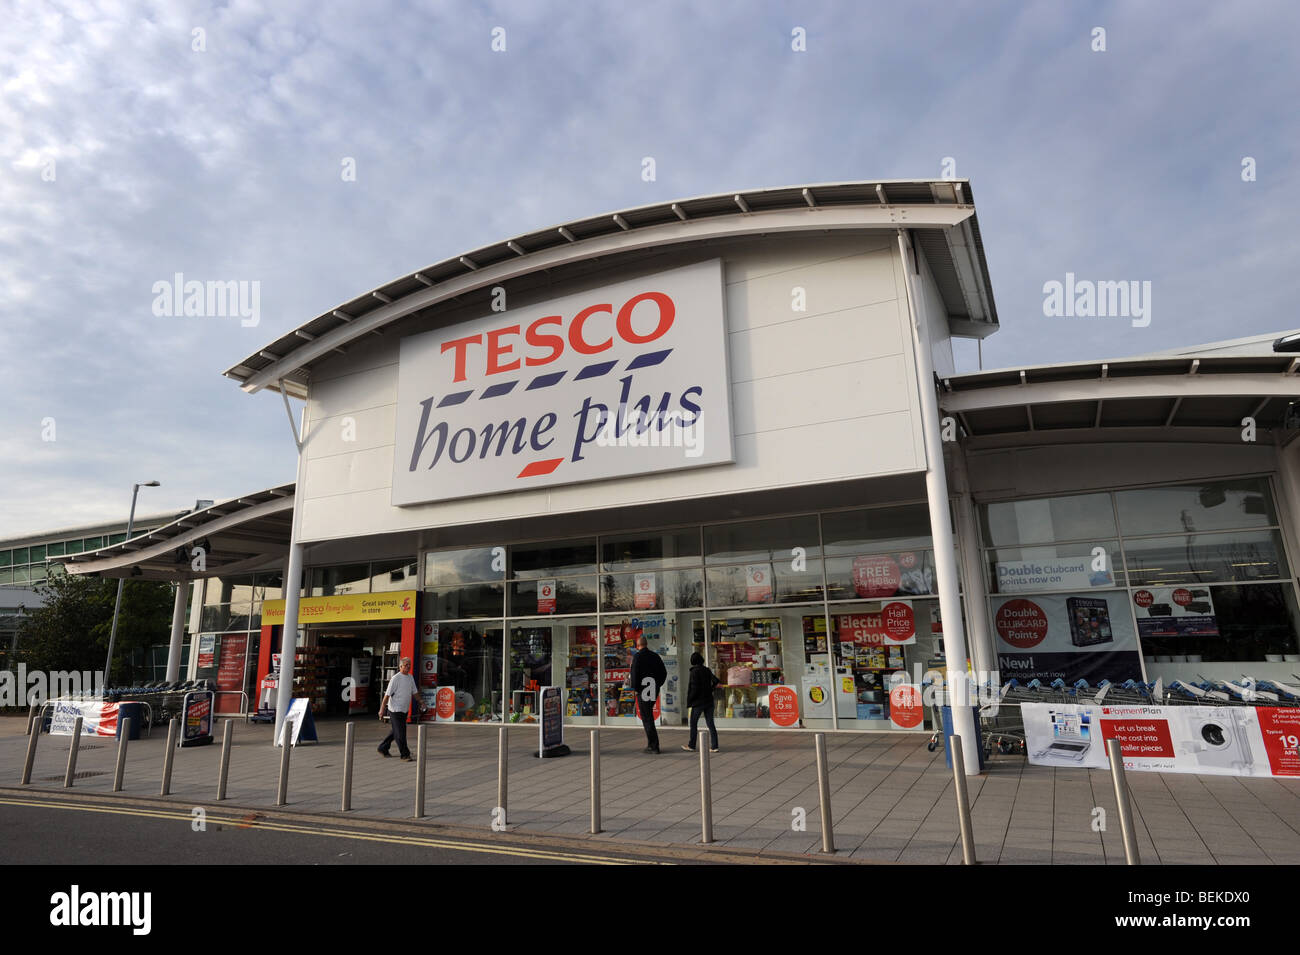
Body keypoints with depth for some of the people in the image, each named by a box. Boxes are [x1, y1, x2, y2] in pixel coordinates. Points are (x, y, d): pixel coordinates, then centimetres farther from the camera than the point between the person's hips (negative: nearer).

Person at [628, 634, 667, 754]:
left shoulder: (637, 656, -8)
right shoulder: (655, 656, 8)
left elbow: (634, 673, -16)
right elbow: (664, 672, 10)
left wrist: (635, 688, -7)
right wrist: (657, 685, 14)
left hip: (643, 690, -6)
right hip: (654, 691, 6)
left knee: (647, 718, -2)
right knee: (648, 715, 19)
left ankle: (653, 746, -2)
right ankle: (651, 743, 21)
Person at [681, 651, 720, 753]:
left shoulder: (695, 672, -13)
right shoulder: (707, 670, 5)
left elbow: (694, 688, -16)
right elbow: (716, 682, 2)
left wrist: (689, 700, -5)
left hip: (698, 702, -5)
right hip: (709, 701, 6)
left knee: (693, 723, 9)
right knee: (710, 723, 6)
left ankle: (692, 746, 15)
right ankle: (714, 746, 3)